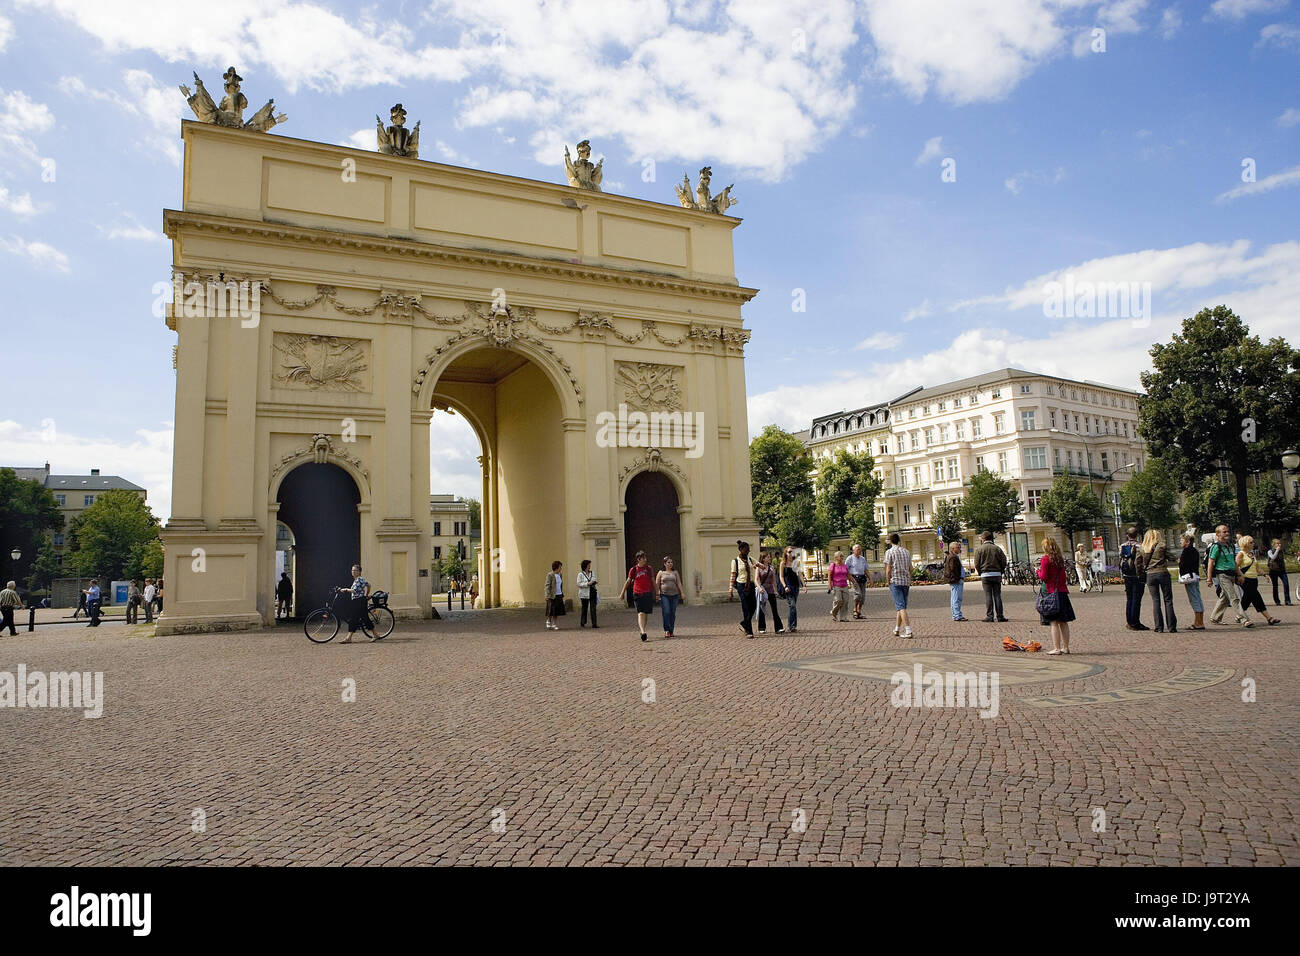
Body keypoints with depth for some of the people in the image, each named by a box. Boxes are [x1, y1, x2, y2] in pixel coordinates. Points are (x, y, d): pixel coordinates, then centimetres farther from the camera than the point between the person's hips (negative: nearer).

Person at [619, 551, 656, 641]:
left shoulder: (648, 568, 8)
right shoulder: (633, 569, 0)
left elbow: (653, 581, 15)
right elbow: (628, 581, 10)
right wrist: (622, 593, 13)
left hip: (648, 594, 3)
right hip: (637, 594, -3)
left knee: (646, 613, 7)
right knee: (641, 613, -14)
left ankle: (641, 629, 24)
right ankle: (643, 632, -25)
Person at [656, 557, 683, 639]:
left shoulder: (675, 573, 13)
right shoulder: (661, 573, 7)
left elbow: (679, 583, 8)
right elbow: (657, 585, 5)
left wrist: (682, 593, -3)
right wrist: (657, 594, -5)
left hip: (674, 595, 2)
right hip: (664, 595, -2)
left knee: (672, 613, 2)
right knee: (666, 612, -14)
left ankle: (671, 631, 10)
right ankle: (666, 631, -14)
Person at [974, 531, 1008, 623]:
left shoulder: (980, 549, -2)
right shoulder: (997, 548, 4)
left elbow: (977, 564, -3)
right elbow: (1004, 562, 3)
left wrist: (980, 574, 9)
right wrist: (1000, 572, 13)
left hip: (985, 575, -2)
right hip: (997, 574, 2)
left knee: (988, 596, 0)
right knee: (997, 595, 5)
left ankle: (989, 616, -1)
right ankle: (1000, 616, 5)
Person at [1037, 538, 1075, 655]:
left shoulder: (1046, 559, -11)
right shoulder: (1060, 559, 9)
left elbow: (1043, 577, -13)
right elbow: (1063, 576, 14)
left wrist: (1038, 571, 5)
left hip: (1051, 592, -6)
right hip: (1062, 591, 6)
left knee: (1054, 623, -4)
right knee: (1063, 622, 11)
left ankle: (1056, 648, -5)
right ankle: (1065, 647, 16)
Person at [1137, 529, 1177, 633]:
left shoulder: (1141, 549, 6)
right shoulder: (1162, 546, -3)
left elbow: (1139, 564, 8)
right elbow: (1169, 557, 0)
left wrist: (1141, 575, 15)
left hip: (1150, 576, 2)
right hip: (1163, 573, -2)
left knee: (1155, 601, 7)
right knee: (1168, 600, 4)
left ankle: (1159, 627, 4)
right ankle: (1172, 627, 2)